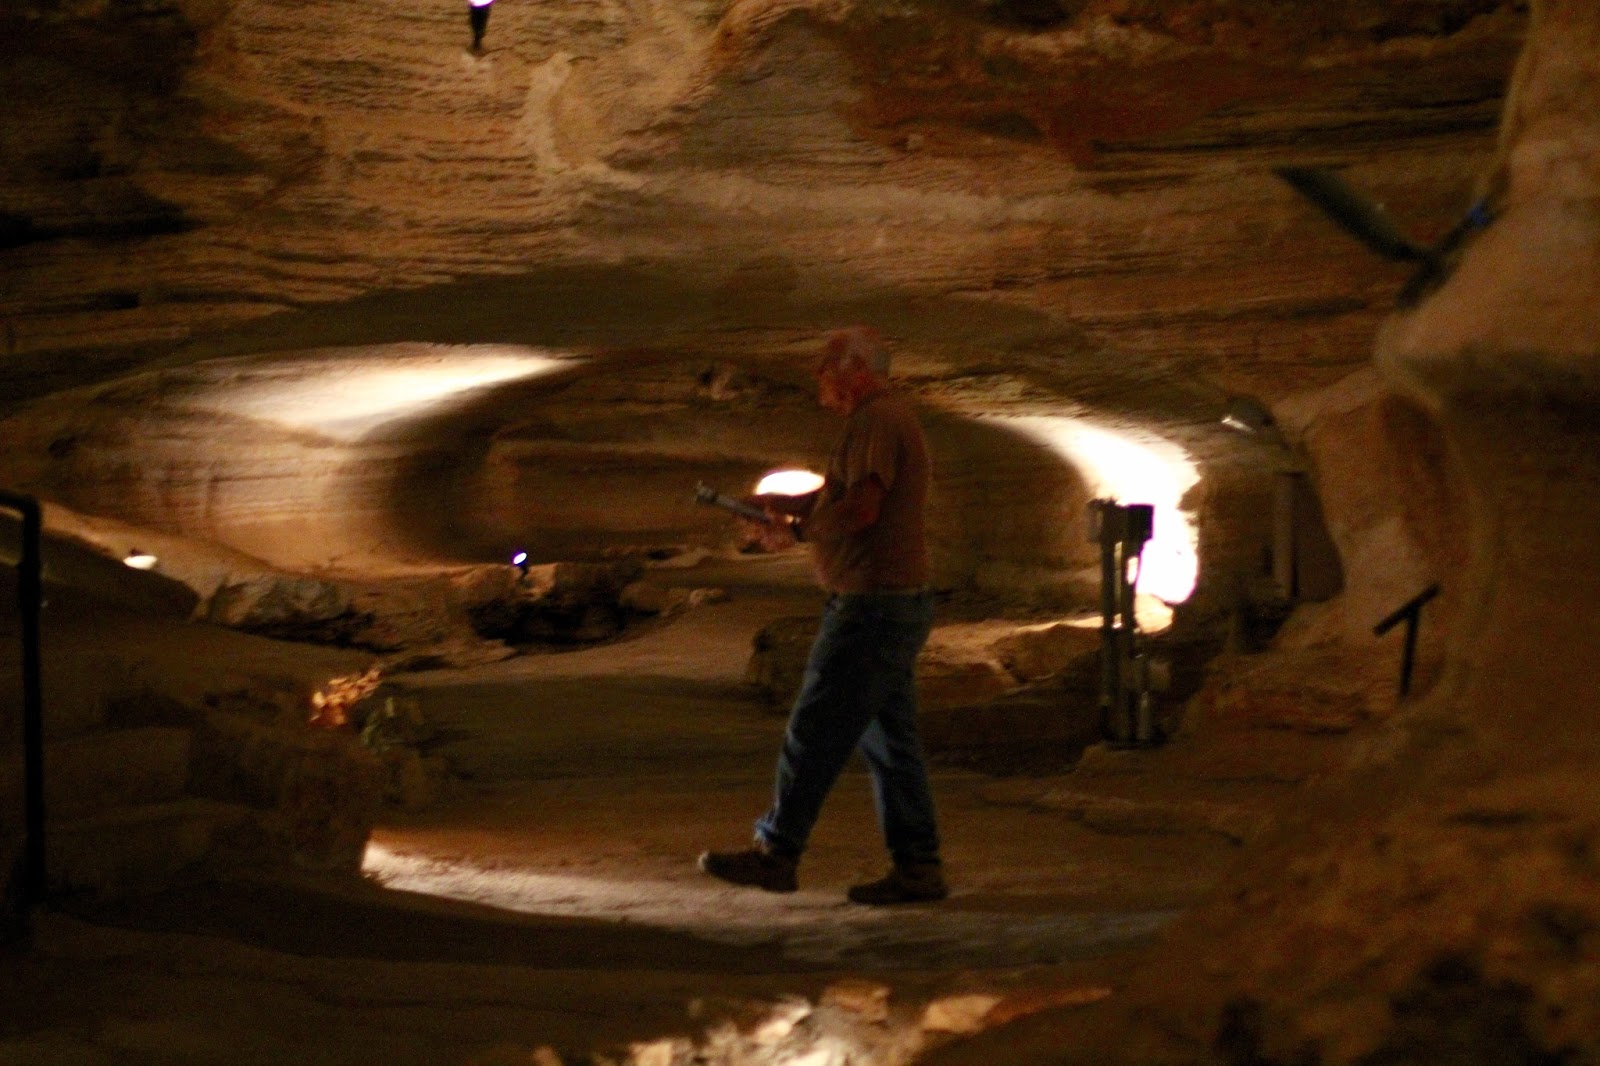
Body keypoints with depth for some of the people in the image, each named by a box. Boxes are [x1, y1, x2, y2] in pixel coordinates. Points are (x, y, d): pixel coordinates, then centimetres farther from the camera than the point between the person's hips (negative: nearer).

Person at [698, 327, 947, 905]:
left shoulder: (875, 420, -14)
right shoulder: (890, 417, 19)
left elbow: (860, 508, -24)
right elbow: (839, 493, 25)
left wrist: (797, 529, -9)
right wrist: (787, 505, 9)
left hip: (870, 606, -10)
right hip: (898, 603, 10)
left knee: (814, 732, -4)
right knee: (889, 740, 10)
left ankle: (775, 853, 1)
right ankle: (917, 866, 10)